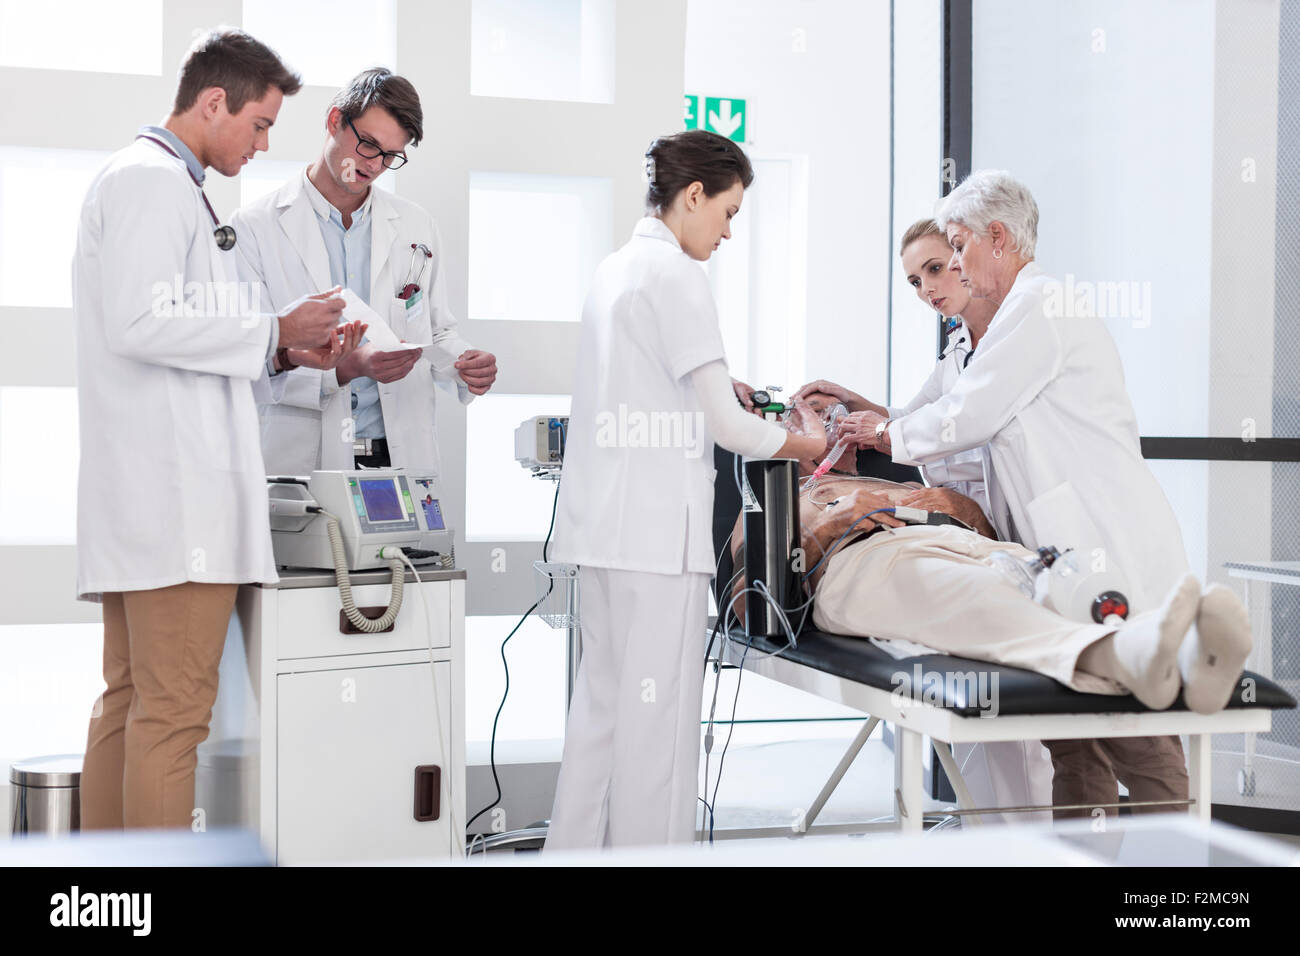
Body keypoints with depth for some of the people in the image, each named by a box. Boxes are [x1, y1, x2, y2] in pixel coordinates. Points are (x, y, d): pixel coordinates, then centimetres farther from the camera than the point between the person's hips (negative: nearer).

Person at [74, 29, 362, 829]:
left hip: (145, 496, 11)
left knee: (129, 702, 11)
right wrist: (275, 330, -11)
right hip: (173, 493, -11)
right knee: (174, 709, -9)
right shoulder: (151, 179, -8)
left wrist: (284, 348, 14)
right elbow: (140, 324, -19)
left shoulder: (161, 183, 24)